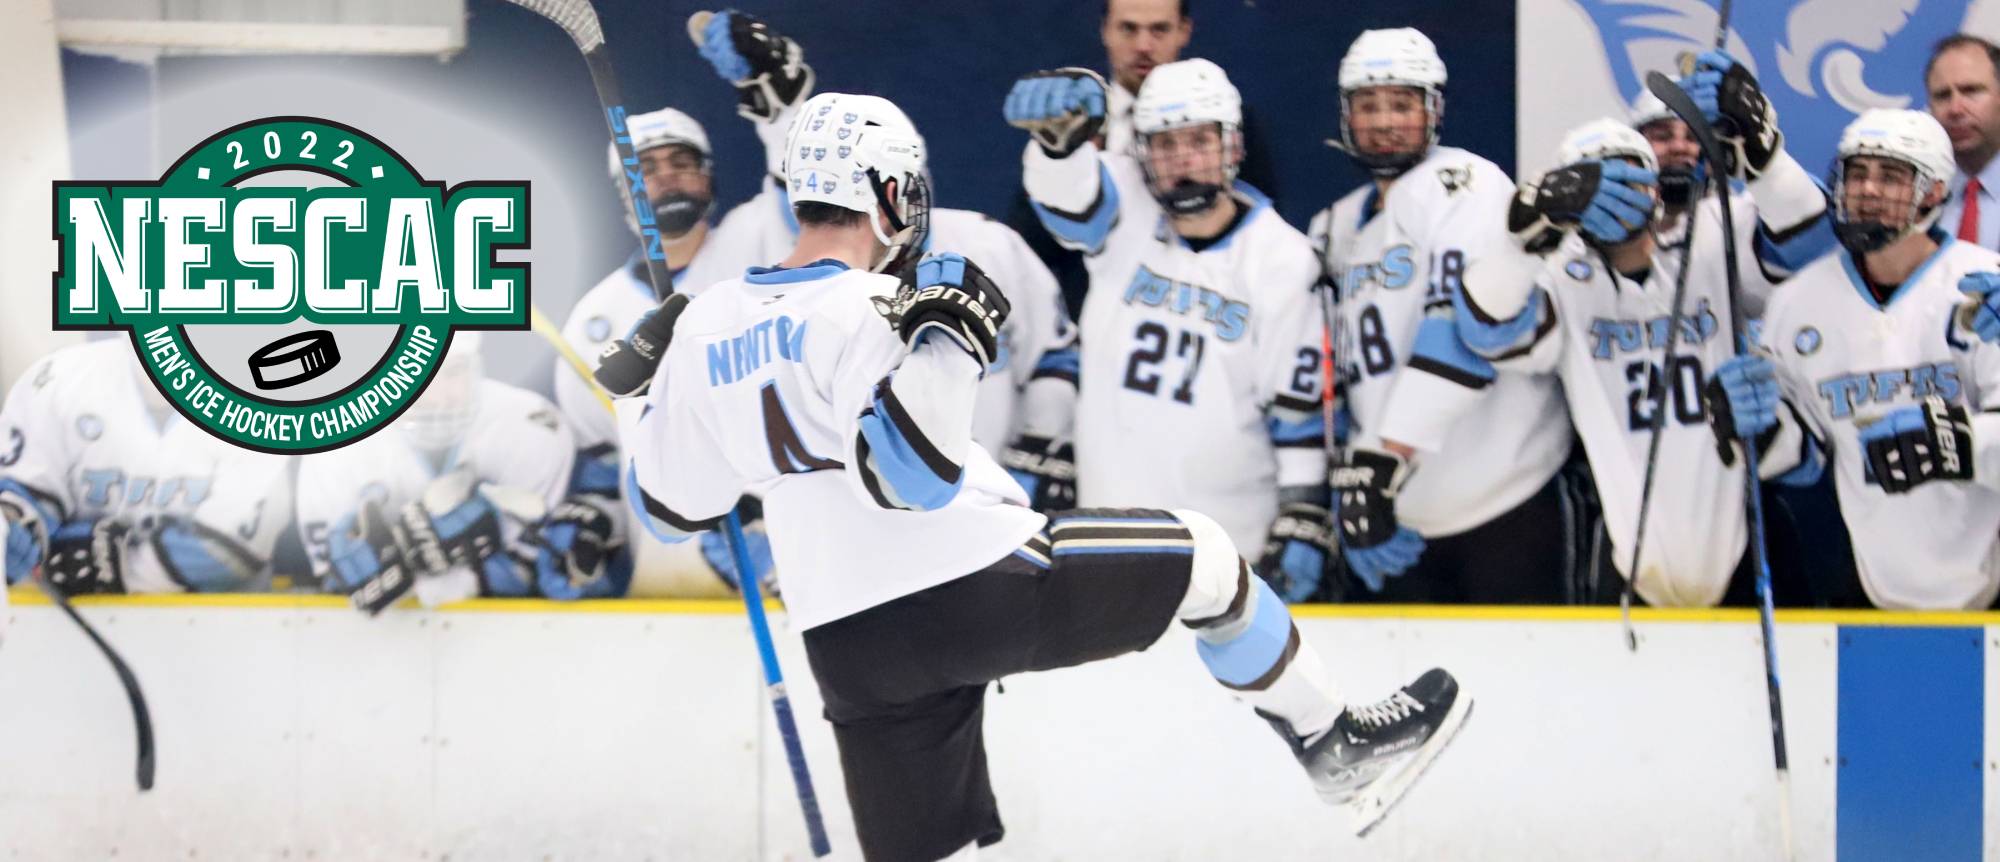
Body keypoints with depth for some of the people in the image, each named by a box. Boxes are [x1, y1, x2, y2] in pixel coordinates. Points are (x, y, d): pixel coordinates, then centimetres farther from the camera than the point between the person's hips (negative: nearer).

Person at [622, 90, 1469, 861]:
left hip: (850, 654, 7)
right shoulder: (860, 309, -14)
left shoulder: (705, 324, 7)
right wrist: (942, 336, -24)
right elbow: (916, 474, -27)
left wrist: (639, 401, 32)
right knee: (1203, 557, 13)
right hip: (978, 590, -6)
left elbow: (666, 503, 17)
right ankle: (1336, 746, 22)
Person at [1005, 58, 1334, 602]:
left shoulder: (1279, 258, -6)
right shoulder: (1122, 211, -3)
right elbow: (1065, 186, -26)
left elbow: (1299, 405, -4)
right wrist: (1058, 128, -49)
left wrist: (1304, 522, -7)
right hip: (1112, 516, 2)